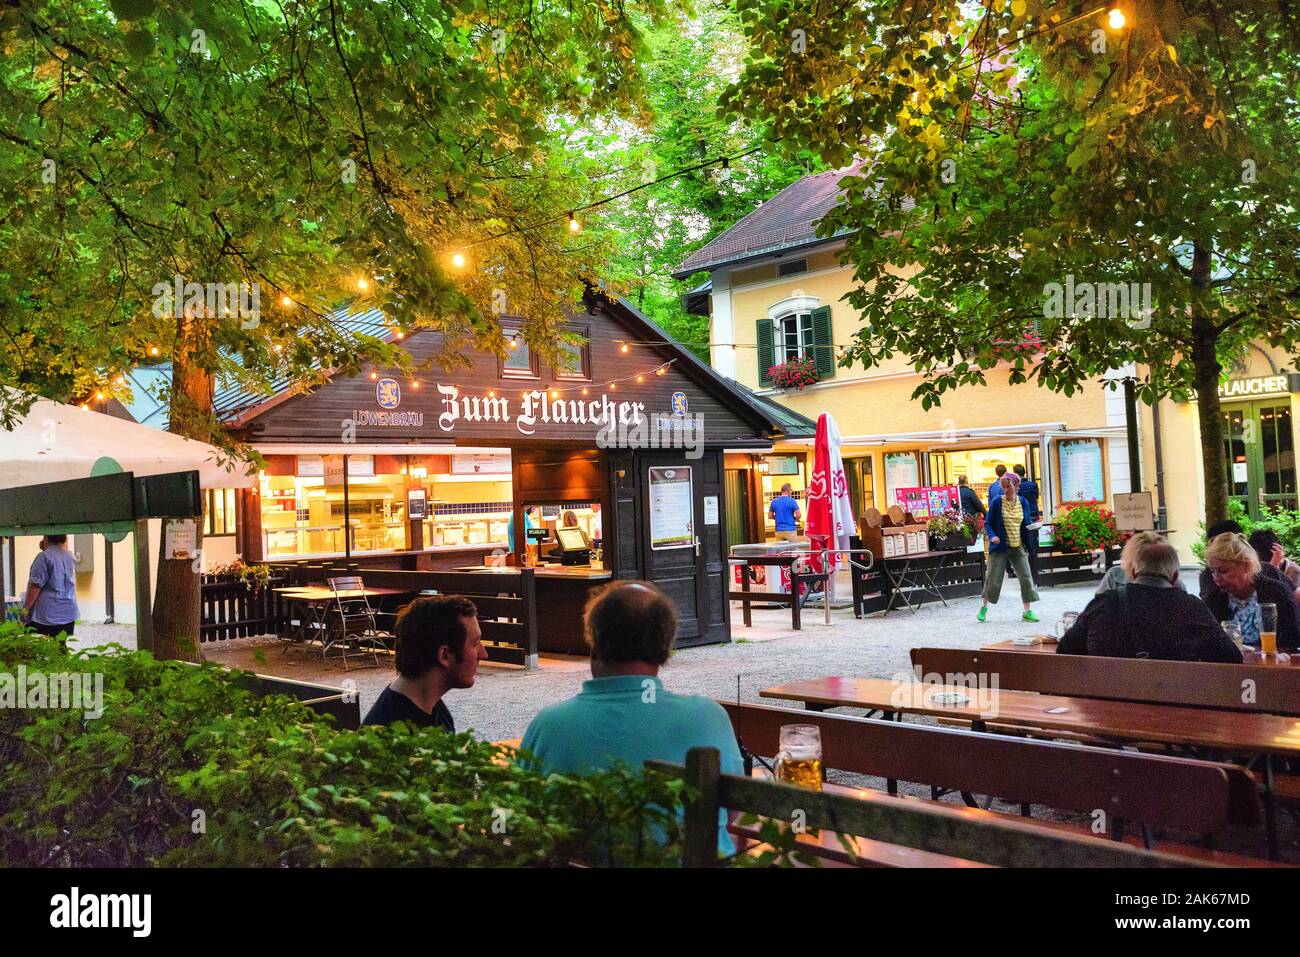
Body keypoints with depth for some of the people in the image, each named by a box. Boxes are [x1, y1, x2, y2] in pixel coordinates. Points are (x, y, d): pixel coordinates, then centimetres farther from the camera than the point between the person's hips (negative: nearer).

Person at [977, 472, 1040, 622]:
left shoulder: (1023, 502, 5)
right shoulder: (997, 502, -5)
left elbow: (1026, 524, 14)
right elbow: (988, 523, -2)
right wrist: (992, 536, -19)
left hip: (1018, 547, 3)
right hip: (1000, 547, -3)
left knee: (1026, 577, -2)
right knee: (993, 578, 2)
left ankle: (1028, 611, 8)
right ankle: (984, 607, 23)